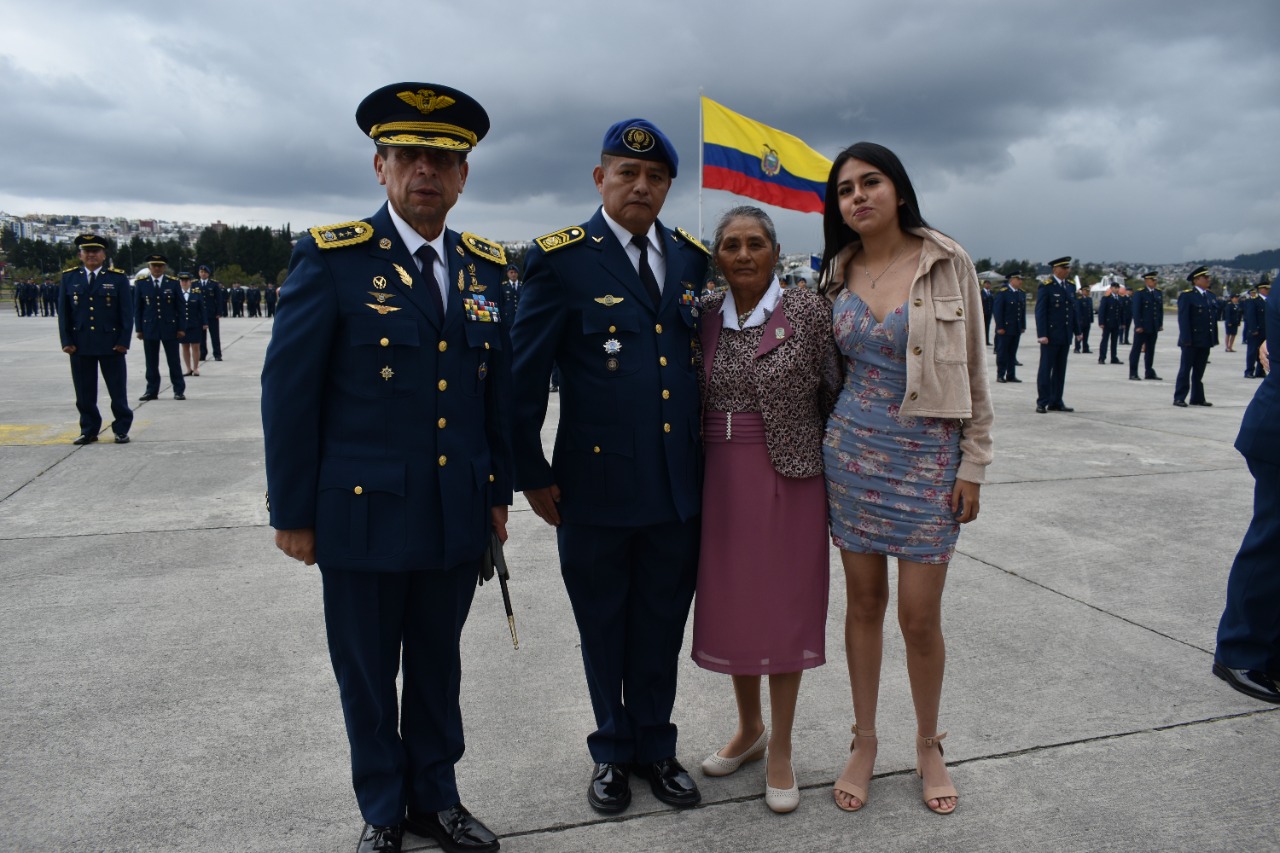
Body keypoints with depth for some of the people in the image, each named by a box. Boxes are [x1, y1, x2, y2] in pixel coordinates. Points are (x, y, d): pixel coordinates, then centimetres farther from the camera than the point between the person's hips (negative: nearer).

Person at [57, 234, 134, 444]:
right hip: (80, 345, 2)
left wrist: (123, 341, -8)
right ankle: (89, 430, 19)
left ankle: (121, 430, 14)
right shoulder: (69, 278, 8)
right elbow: (63, 312, 8)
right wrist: (67, 341, -1)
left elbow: (127, 312, -1)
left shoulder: (118, 278, 1)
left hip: (111, 344, -2)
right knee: (85, 393, 8)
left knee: (117, 391, 4)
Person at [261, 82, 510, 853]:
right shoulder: (331, 257, -8)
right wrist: (292, 512, -7)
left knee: (438, 666, 18)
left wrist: (499, 491, 8)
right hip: (363, 512, -3)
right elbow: (289, 389, -8)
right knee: (368, 675, 13)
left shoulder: (485, 266, 5)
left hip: (458, 518, 4)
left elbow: (499, 388, 9)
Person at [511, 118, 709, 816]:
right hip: (595, 484, -3)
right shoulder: (560, 259, -7)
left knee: (661, 627, 16)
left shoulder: (691, 258, 7)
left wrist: (707, 454, 11)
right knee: (604, 628, 15)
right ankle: (612, 751, 37)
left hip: (679, 486, 4)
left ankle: (655, 747, 38)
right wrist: (531, 473, -5)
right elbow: (523, 375, -6)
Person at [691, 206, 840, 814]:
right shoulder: (705, 315, 4)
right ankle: (749, 726, 37)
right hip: (719, 481, 4)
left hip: (788, 478, -4)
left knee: (783, 608, 7)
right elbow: (693, 397, 10)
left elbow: (835, 395, -3)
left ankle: (780, 749, 25)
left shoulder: (809, 310, -7)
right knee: (731, 604, 14)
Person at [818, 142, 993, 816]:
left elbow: (973, 370, -1)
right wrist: (826, 441, 10)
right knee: (863, 602, 10)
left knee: (920, 615, 1)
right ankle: (864, 741, 27)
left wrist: (973, 464, -4)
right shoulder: (839, 273, 5)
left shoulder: (947, 262, -4)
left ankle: (929, 745, 26)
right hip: (852, 450, 3)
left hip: (928, 455, -2)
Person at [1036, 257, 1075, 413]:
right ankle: (1042, 403, 3)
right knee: (1046, 369, -2)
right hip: (1050, 336, -6)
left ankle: (1056, 402, 15)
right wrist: (1042, 334, -17)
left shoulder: (1071, 286, 13)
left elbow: (1073, 309, 16)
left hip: (1065, 336, 7)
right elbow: (1040, 312, -11)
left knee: (1060, 370, 9)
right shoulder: (1046, 286, -7)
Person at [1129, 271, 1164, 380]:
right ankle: (1133, 373, 1)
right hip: (1142, 326, -6)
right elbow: (1136, 311, -11)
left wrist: (1160, 324, 9)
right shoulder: (1140, 293, -7)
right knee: (1137, 349, -1)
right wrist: (1138, 325, -16)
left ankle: (1149, 373, 18)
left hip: (1154, 327, 6)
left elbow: (1161, 309, 14)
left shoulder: (1159, 293, 11)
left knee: (1150, 350, 11)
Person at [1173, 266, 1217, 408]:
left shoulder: (1209, 296, 15)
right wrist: (1186, 338, -19)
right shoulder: (1187, 295, -6)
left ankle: (1197, 398, 17)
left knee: (1199, 371, 11)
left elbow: (1213, 318, 13)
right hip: (1191, 341, -6)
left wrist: (1214, 338, 7)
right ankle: (1179, 398, 1)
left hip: (1205, 341, 6)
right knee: (1185, 369, -2)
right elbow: (1183, 318, -12)